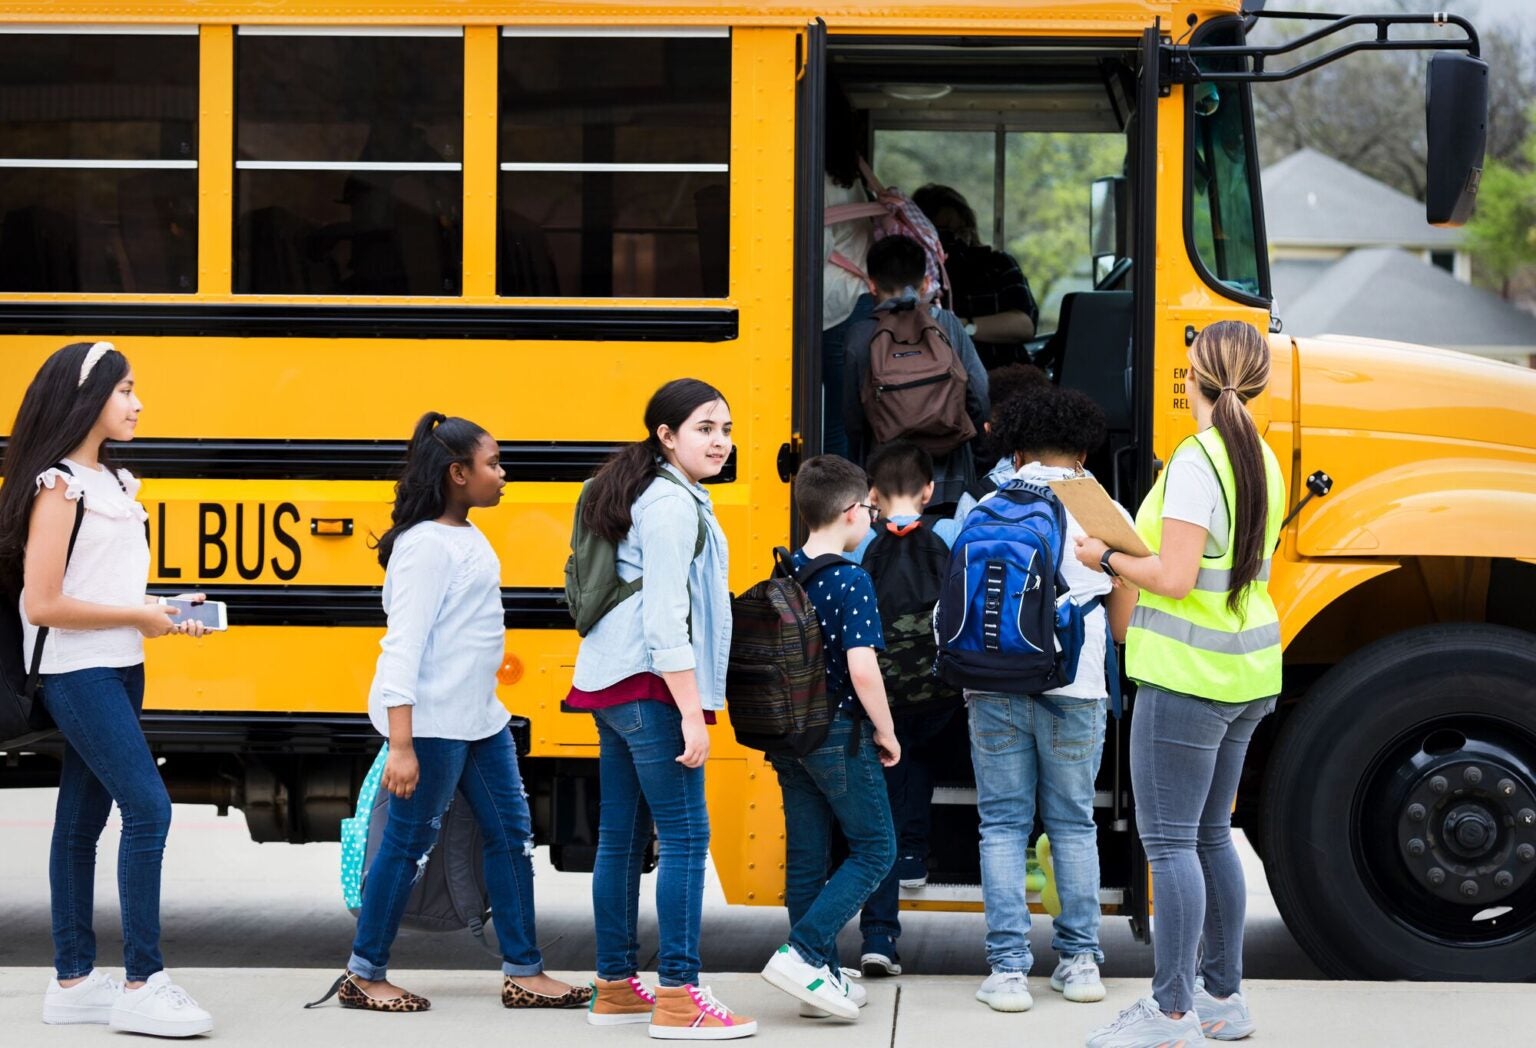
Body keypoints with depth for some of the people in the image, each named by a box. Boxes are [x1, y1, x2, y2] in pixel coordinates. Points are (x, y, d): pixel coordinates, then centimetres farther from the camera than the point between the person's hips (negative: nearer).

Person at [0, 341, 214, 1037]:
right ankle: (142, 984, -11)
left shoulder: (114, 482, 13)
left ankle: (73, 980, 14)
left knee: (83, 819, 10)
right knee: (148, 807, -14)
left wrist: (163, 611, 3)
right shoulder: (59, 486, -14)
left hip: (118, 671, 9)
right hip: (78, 674, -9)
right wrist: (137, 617, -14)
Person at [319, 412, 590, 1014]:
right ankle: (363, 977, 11)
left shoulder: (469, 537, 11)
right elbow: (403, 647, -20)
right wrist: (401, 746, -24)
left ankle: (523, 974, 16)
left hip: (480, 717, 10)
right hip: (431, 723, -10)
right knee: (408, 846, -1)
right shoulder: (426, 546, -17)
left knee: (511, 835, 10)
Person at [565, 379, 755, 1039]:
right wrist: (691, 713, -21)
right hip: (651, 686, -10)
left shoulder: (650, 495, 17)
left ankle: (616, 987, 17)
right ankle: (677, 998, -12)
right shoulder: (671, 505, -12)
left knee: (622, 836, 12)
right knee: (685, 835, -10)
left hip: (611, 685, 10)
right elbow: (667, 617, -19)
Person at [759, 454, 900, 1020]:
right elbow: (862, 669, -25)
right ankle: (802, 952, -10)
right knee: (875, 850, 4)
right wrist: (887, 733, -11)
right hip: (839, 735, -7)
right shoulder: (851, 581, -17)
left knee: (806, 857, 12)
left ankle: (822, 977, 17)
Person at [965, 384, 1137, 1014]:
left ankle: (1008, 969, -1)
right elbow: (1123, 624, 6)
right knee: (1073, 824, 13)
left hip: (995, 686, 0)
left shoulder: (985, 512, 4)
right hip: (1075, 692, 0)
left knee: (1003, 825, 5)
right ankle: (1080, 961, 15)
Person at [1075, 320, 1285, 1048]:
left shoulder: (1195, 462, -17)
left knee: (1169, 841, -5)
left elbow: (1175, 579, -21)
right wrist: (1134, 552, 16)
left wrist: (1107, 559, -6)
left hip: (1189, 678, -9)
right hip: (1246, 674, 9)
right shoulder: (1263, 463, 8)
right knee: (1210, 836, 17)